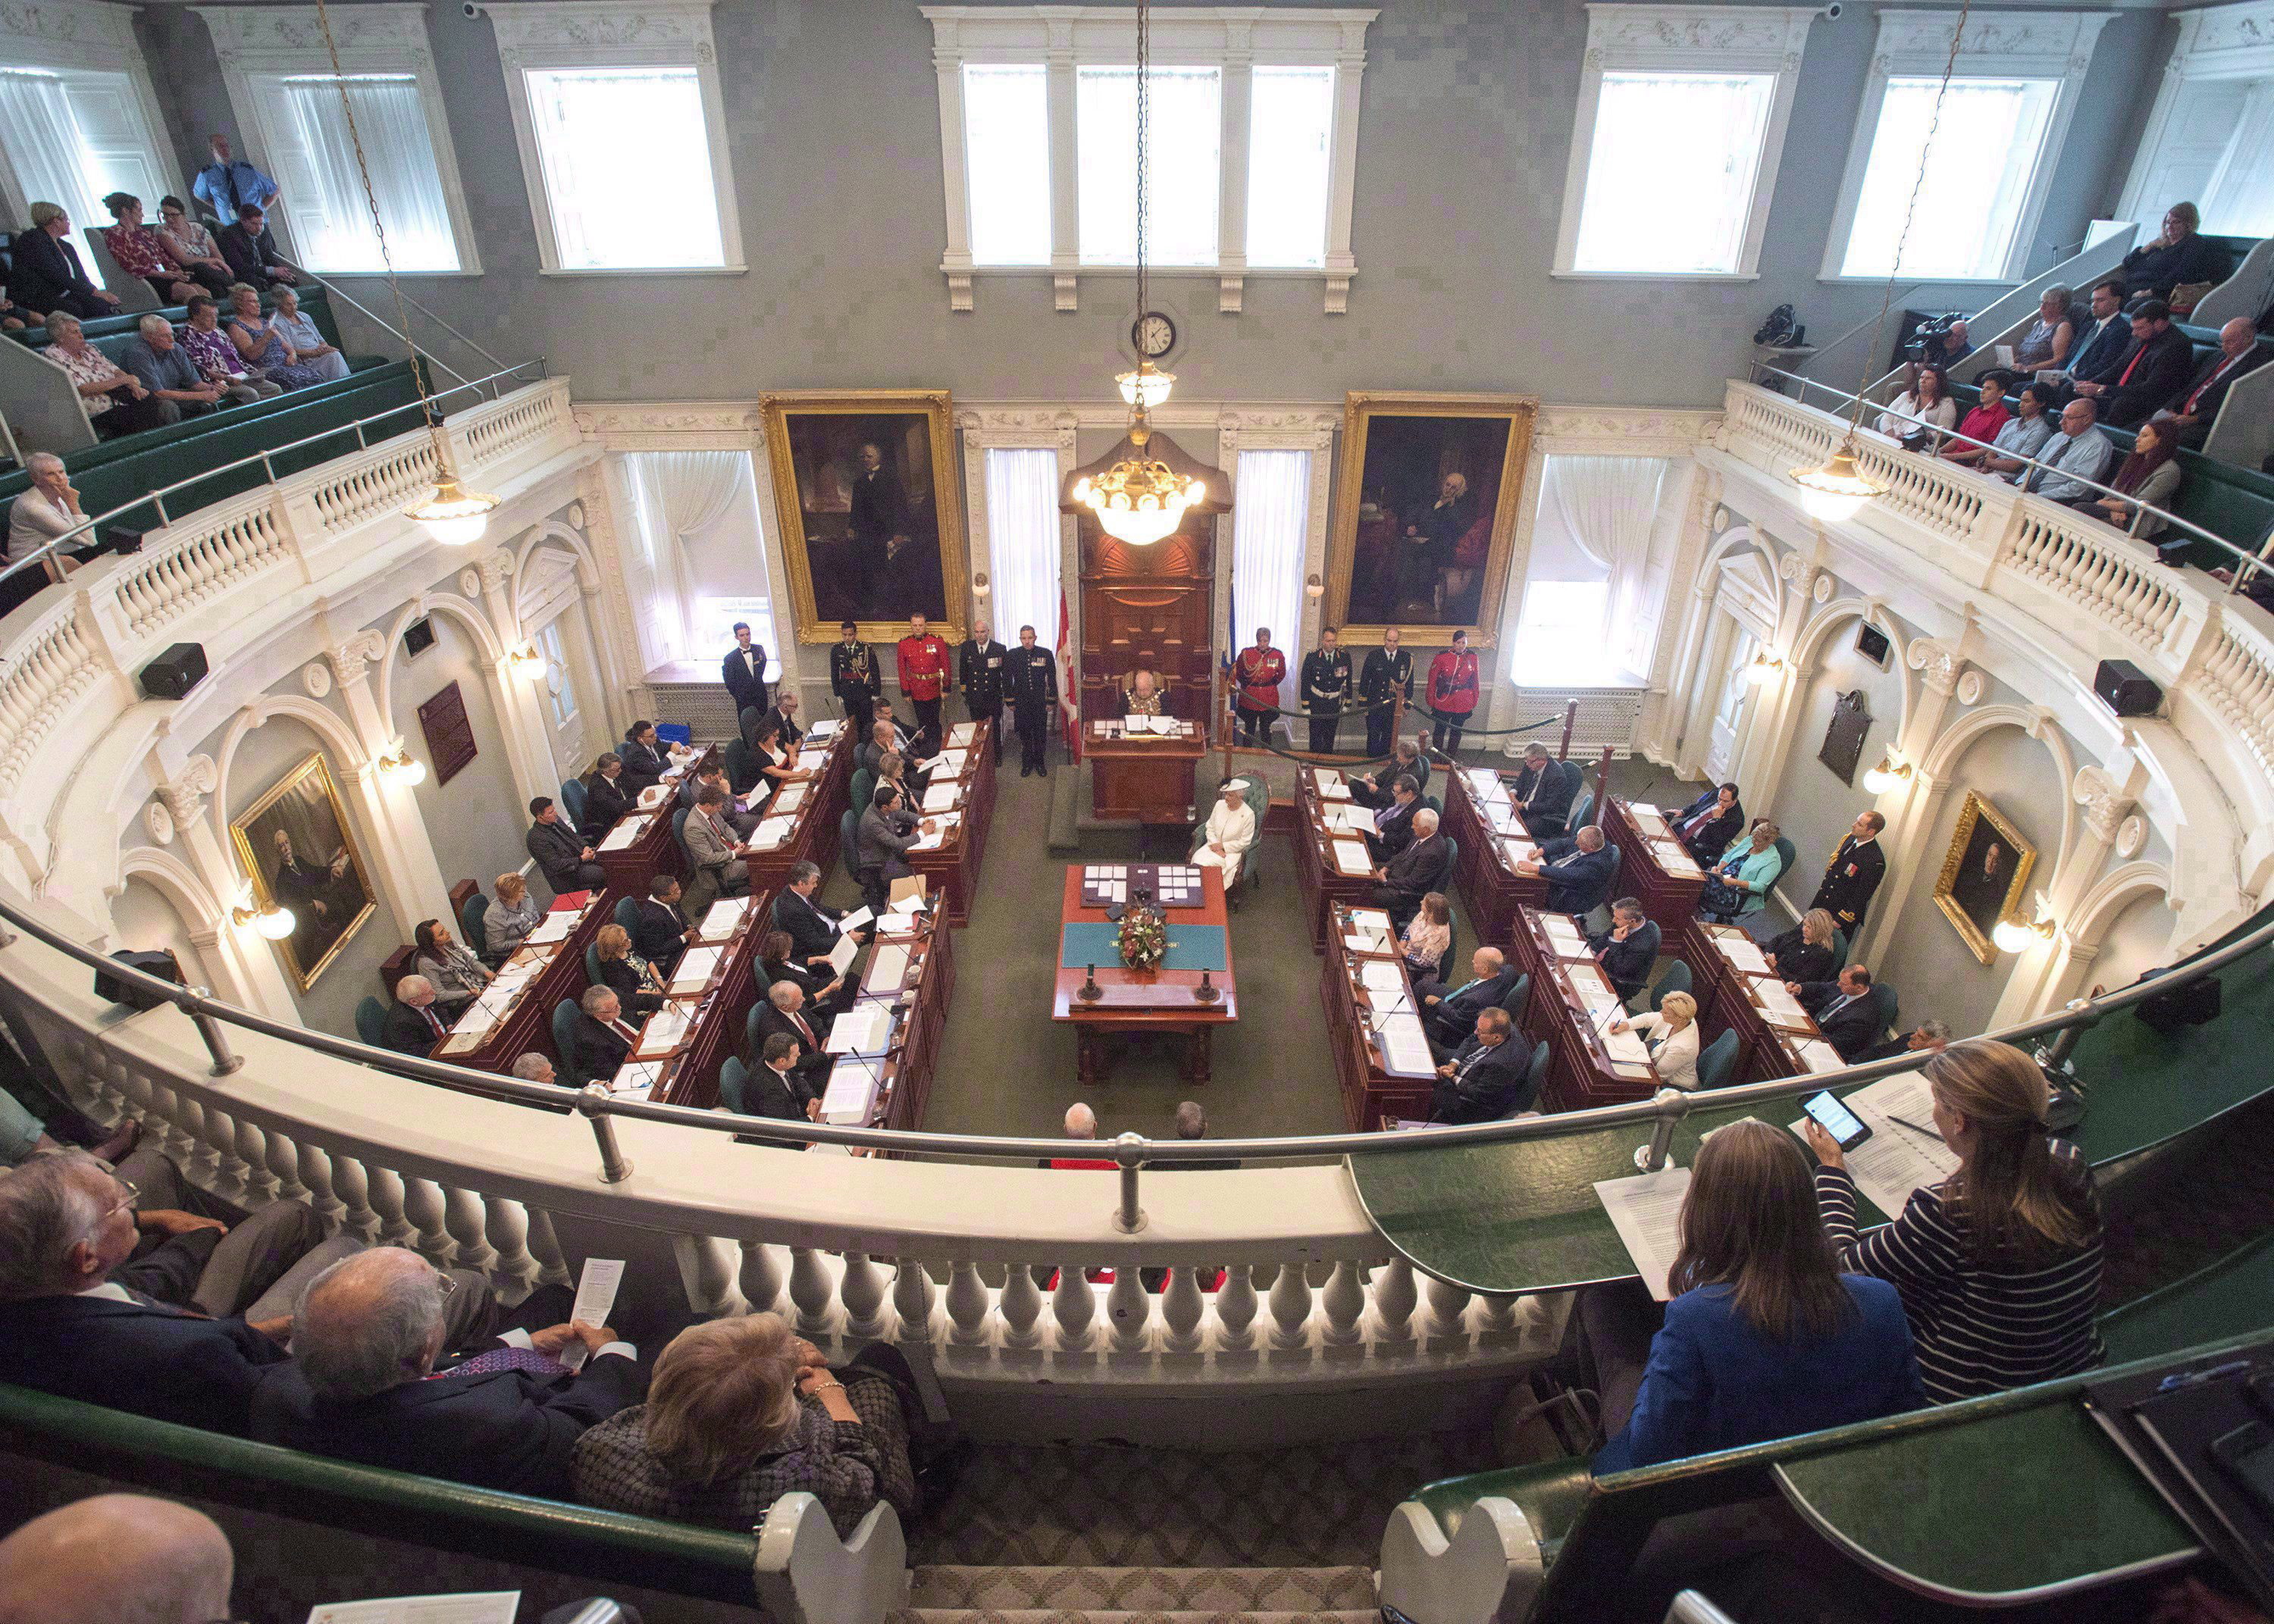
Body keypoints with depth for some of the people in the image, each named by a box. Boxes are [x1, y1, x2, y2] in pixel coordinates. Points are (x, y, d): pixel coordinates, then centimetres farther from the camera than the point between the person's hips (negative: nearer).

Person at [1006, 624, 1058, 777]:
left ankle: (1040, 762, 24)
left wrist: (1052, 701, 0)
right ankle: (1027, 763, 23)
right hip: (1021, 703, 0)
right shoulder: (1013, 655, -5)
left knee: (1040, 734, 8)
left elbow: (1052, 679, 0)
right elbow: (1007, 680, 3)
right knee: (1025, 734, 9)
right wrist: (1010, 701, 2)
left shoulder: (1046, 654, -6)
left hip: (1040, 702, 0)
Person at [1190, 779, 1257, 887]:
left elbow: (1244, 842, -12)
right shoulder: (1220, 804, 0)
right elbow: (1210, 827, 6)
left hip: (1232, 851, -5)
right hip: (1215, 845, 5)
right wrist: (1215, 845, -10)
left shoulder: (1248, 814, -15)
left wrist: (1222, 846, -13)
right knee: (1198, 858, -25)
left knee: (1208, 863, -29)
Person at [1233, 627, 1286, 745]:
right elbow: (1238, 672, 8)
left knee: (1265, 730, 12)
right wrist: (1246, 684, 9)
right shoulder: (1246, 653, -8)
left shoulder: (1278, 655, -6)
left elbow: (1281, 674, 10)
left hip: (1269, 699, 1)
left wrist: (1270, 685, 8)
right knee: (1249, 730, 9)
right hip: (1249, 698, -1)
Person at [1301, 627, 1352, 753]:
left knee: (1330, 737, 12)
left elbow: (1348, 681, 6)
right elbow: (1305, 682, -5)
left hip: (1335, 704, 2)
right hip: (1316, 704, -2)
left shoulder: (1344, 656, -2)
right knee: (1316, 737, 0)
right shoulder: (1312, 657, -8)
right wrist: (1305, 706, -7)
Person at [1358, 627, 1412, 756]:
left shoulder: (1407, 659, 1)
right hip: (1374, 705, -1)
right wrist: (1363, 703, -3)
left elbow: (1409, 683, 7)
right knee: (1373, 736, 0)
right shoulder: (1373, 656, -2)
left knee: (1388, 736, 10)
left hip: (1394, 706, 1)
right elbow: (1364, 680, 0)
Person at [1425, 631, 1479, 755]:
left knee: (1456, 731, 15)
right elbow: (1432, 681, -5)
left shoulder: (1472, 658, -4)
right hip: (1444, 703, -2)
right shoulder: (1442, 657, -12)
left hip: (1463, 705, 2)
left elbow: (1475, 682, 5)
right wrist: (1431, 702, -3)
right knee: (1440, 730, 10)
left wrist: (1474, 703, 8)